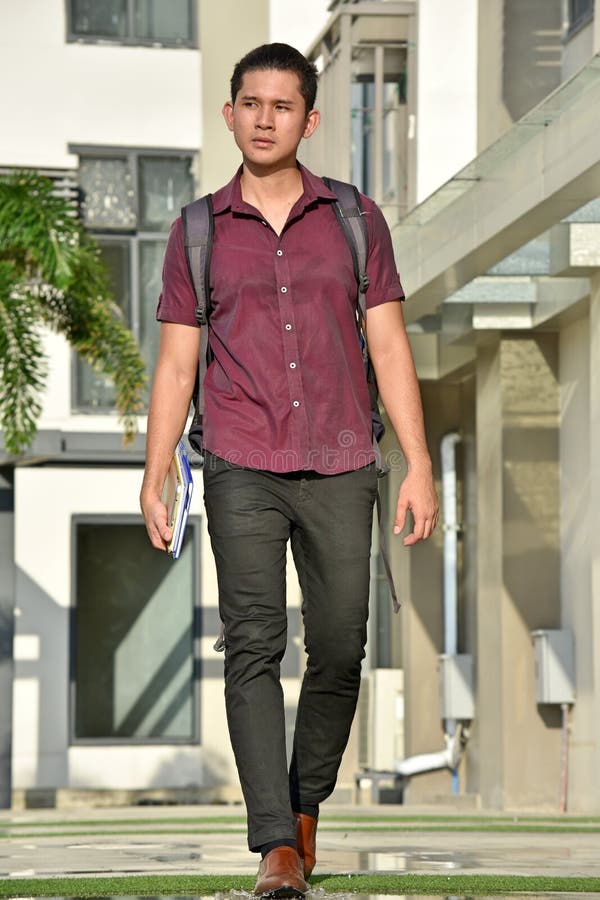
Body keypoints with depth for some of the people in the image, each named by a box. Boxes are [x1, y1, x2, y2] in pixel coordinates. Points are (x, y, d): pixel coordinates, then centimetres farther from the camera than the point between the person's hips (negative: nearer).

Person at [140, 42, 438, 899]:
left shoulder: (356, 220, 5)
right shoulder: (198, 233, 6)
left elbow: (389, 348, 3)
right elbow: (176, 364, 6)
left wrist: (419, 466, -4)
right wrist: (154, 476, -2)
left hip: (340, 472, 1)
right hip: (242, 473, -1)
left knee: (339, 652, 4)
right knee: (253, 645, -13)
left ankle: (305, 803, 29)